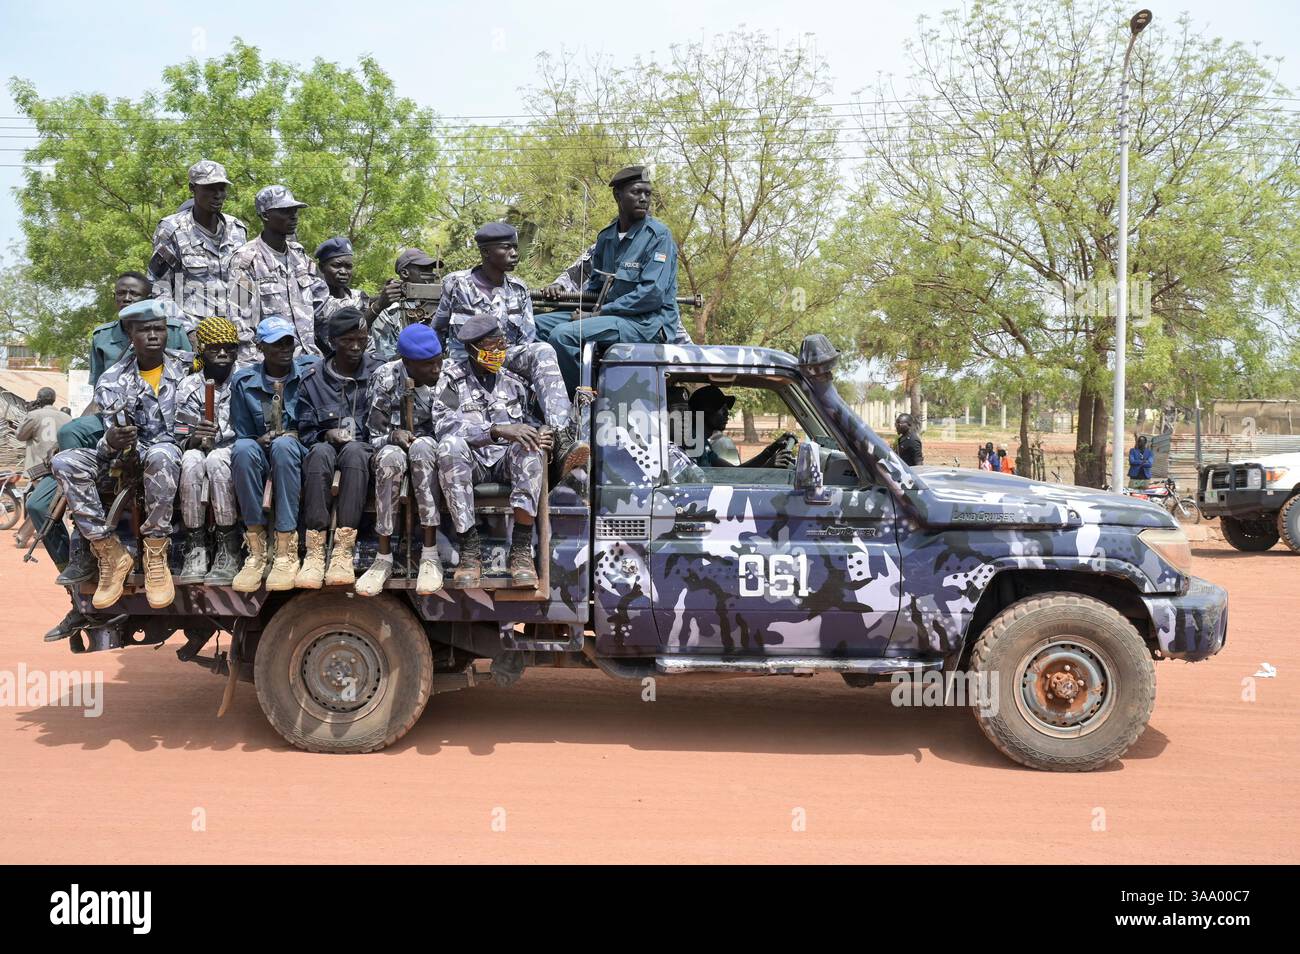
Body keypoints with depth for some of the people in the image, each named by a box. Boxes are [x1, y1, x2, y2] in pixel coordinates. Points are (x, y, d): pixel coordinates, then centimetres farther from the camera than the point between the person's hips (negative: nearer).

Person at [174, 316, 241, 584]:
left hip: (234, 455, -2)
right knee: (192, 459, -33)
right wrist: (195, 439, -17)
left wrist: (216, 440, -18)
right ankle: (195, 549, -29)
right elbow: (180, 440, 6)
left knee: (216, 459, -35)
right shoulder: (189, 387, 8)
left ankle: (229, 551, -31)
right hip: (199, 454, 2)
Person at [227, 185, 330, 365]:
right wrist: (255, 367, -16)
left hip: (308, 357, 6)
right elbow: (240, 323, -11)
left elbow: (320, 290, 28)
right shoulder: (246, 259, -7)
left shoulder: (298, 254, 12)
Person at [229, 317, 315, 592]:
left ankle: (287, 552, -38)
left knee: (284, 445, -36)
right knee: (244, 449, -33)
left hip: (299, 457, -1)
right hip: (261, 460, 2)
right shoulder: (243, 381, 4)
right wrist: (260, 440, -14)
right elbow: (242, 436, 8)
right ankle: (256, 551, -32)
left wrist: (295, 434, -14)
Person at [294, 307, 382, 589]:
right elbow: (305, 431, 8)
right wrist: (327, 436, -12)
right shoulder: (312, 378, 9)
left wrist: (355, 440, -10)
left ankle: (343, 552, -43)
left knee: (354, 451, -37)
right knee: (321, 452, -36)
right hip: (324, 448, 1)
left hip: (363, 452, -1)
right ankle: (314, 553, -42)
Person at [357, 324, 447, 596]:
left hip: (430, 453, 0)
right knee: (391, 457, -37)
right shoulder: (386, 378, -9)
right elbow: (375, 435, -4)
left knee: (422, 447, -36)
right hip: (393, 449, 0)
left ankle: (430, 554, -36)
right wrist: (393, 436, -27)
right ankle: (384, 556, -29)